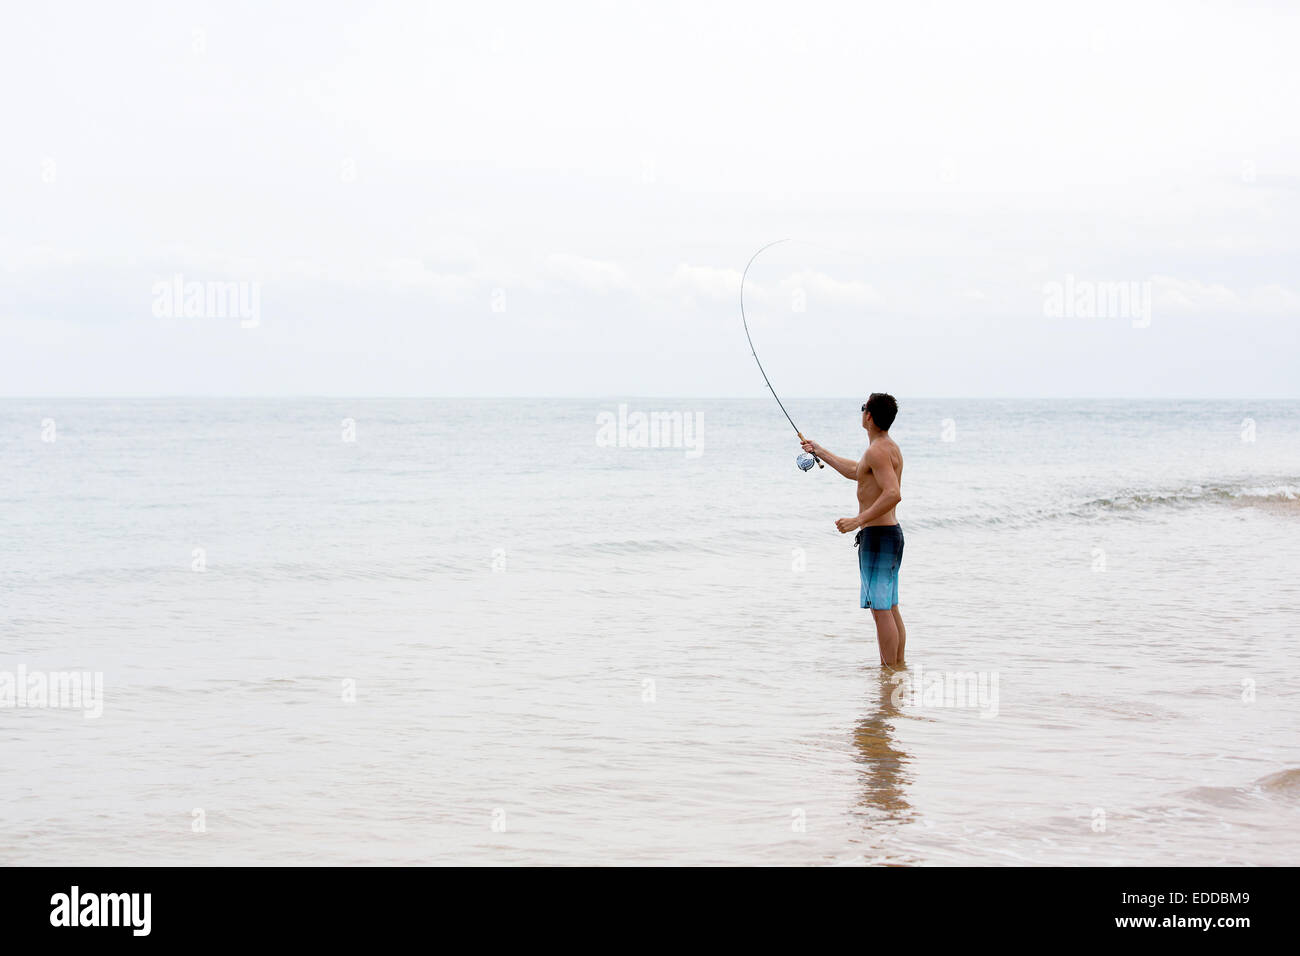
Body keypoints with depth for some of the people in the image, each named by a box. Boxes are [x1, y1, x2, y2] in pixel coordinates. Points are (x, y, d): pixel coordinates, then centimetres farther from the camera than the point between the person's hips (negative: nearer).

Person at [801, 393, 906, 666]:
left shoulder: (878, 450, -16)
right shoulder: (890, 447, 17)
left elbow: (893, 494, -28)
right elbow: (854, 471, 33)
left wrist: (858, 520, -28)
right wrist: (819, 451, 42)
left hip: (877, 534, -10)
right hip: (890, 533, 10)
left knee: (881, 608, -8)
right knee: (890, 608, 13)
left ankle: (890, 672, -7)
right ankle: (897, 666, 17)